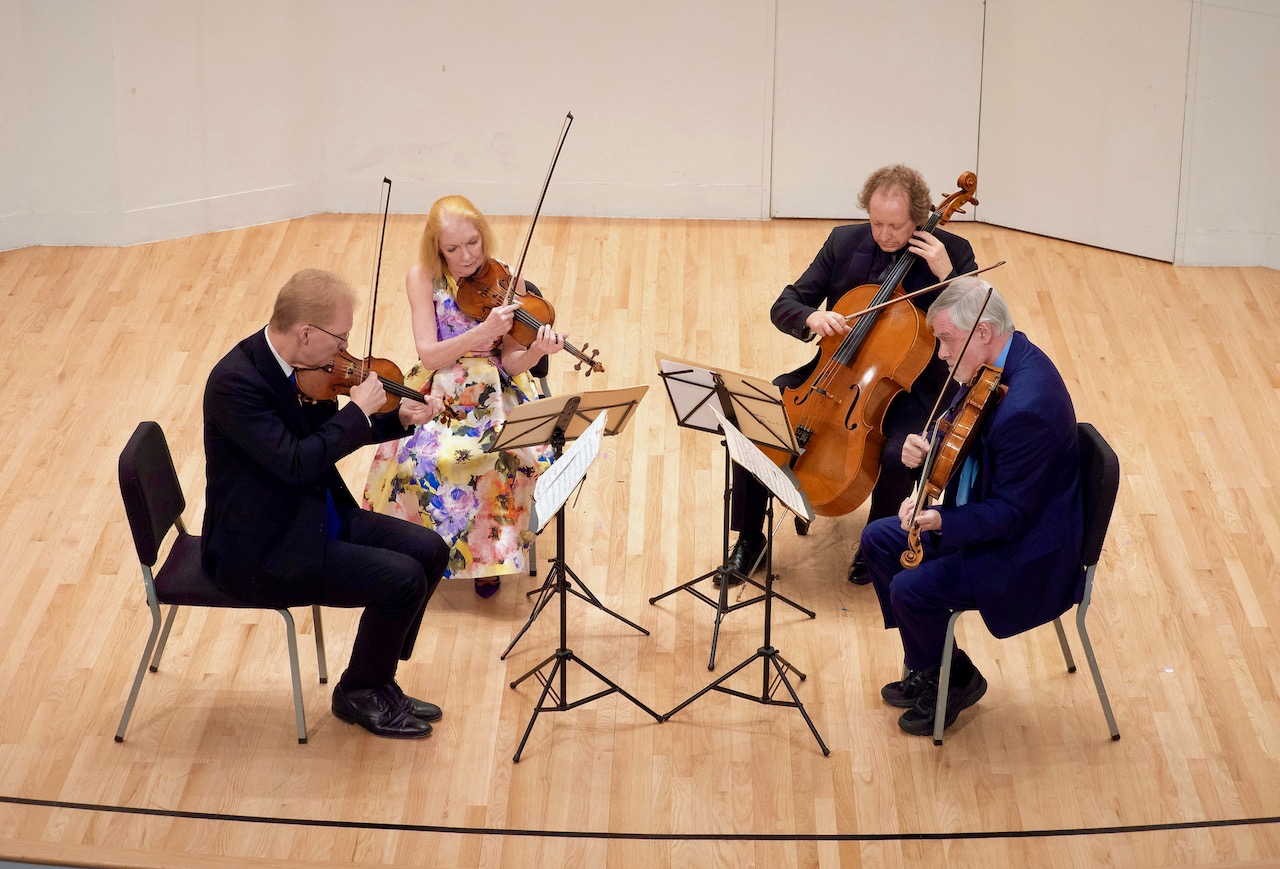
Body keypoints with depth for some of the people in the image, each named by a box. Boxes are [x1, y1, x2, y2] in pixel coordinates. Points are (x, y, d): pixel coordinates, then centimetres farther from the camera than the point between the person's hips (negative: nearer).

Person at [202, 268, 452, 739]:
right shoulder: (236, 381, -26)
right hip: (260, 551, -9)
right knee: (401, 578, -18)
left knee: (429, 550, 2)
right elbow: (297, 463, -33)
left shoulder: (296, 364, 1)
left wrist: (398, 419, 0)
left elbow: (333, 435, 16)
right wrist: (360, 408, -22)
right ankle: (358, 695, 5)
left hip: (316, 517, 9)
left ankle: (378, 680, 15)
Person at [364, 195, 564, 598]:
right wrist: (484, 332, -31)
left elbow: (511, 362, -7)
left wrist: (536, 350, -31)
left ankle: (486, 552, -7)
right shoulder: (423, 278, -8)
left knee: (525, 452, -29)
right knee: (418, 454, -31)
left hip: (494, 389, 1)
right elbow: (429, 354, -16)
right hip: (439, 390, -1)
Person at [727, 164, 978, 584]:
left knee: (899, 455, -34)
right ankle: (749, 539, 2)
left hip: (909, 383, -3)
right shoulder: (844, 241, 0)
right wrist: (810, 318, -22)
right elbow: (784, 307, 2)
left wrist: (947, 274, -25)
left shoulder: (952, 252, -8)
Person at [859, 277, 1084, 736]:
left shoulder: (1027, 408, -33)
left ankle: (955, 680, 10)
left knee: (909, 589, -19)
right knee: (878, 540, 10)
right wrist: (925, 446, -10)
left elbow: (1011, 514, -27)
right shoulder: (1000, 360, -3)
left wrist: (940, 522, -36)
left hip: (1027, 552, -10)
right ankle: (925, 668, 21)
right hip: (990, 514, 10)